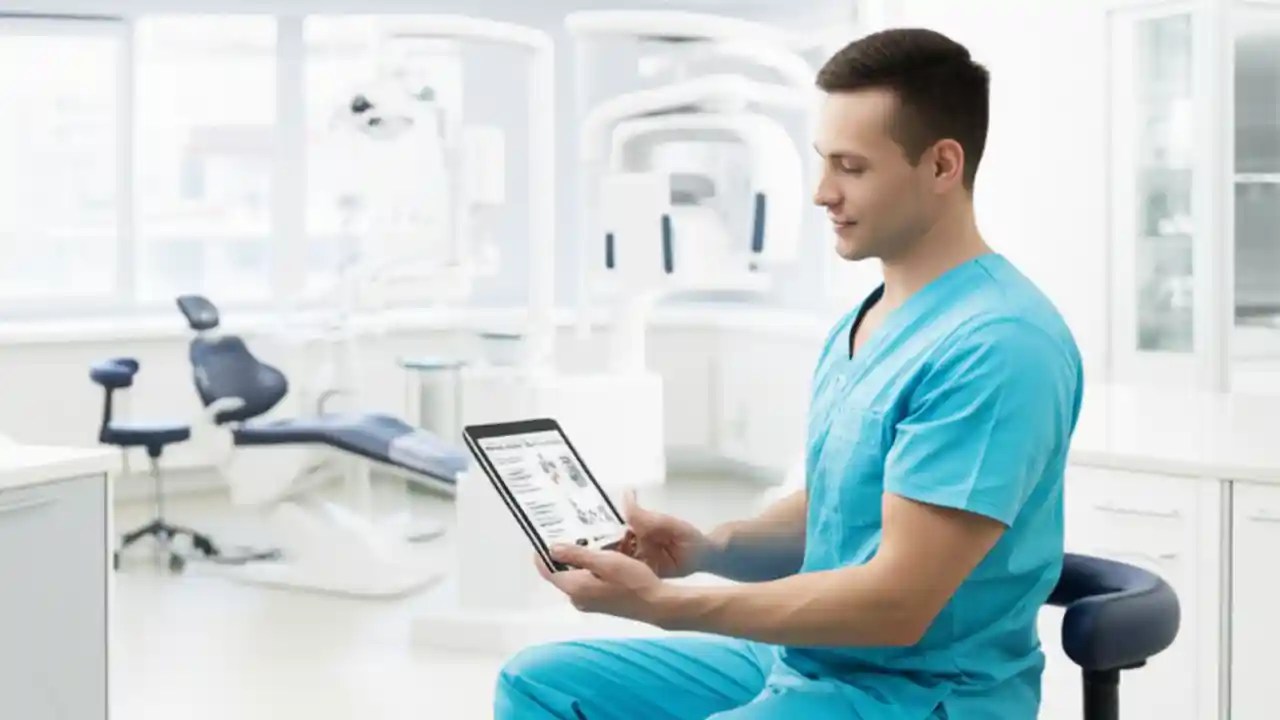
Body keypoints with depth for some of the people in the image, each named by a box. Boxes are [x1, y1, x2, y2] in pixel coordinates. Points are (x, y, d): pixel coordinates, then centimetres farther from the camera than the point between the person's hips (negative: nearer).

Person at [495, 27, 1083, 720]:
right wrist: (709, 547, -5)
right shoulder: (860, 323, 10)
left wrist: (661, 602, -22)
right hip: (805, 655, 9)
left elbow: (898, 604, -24)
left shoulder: (997, 346, -22)